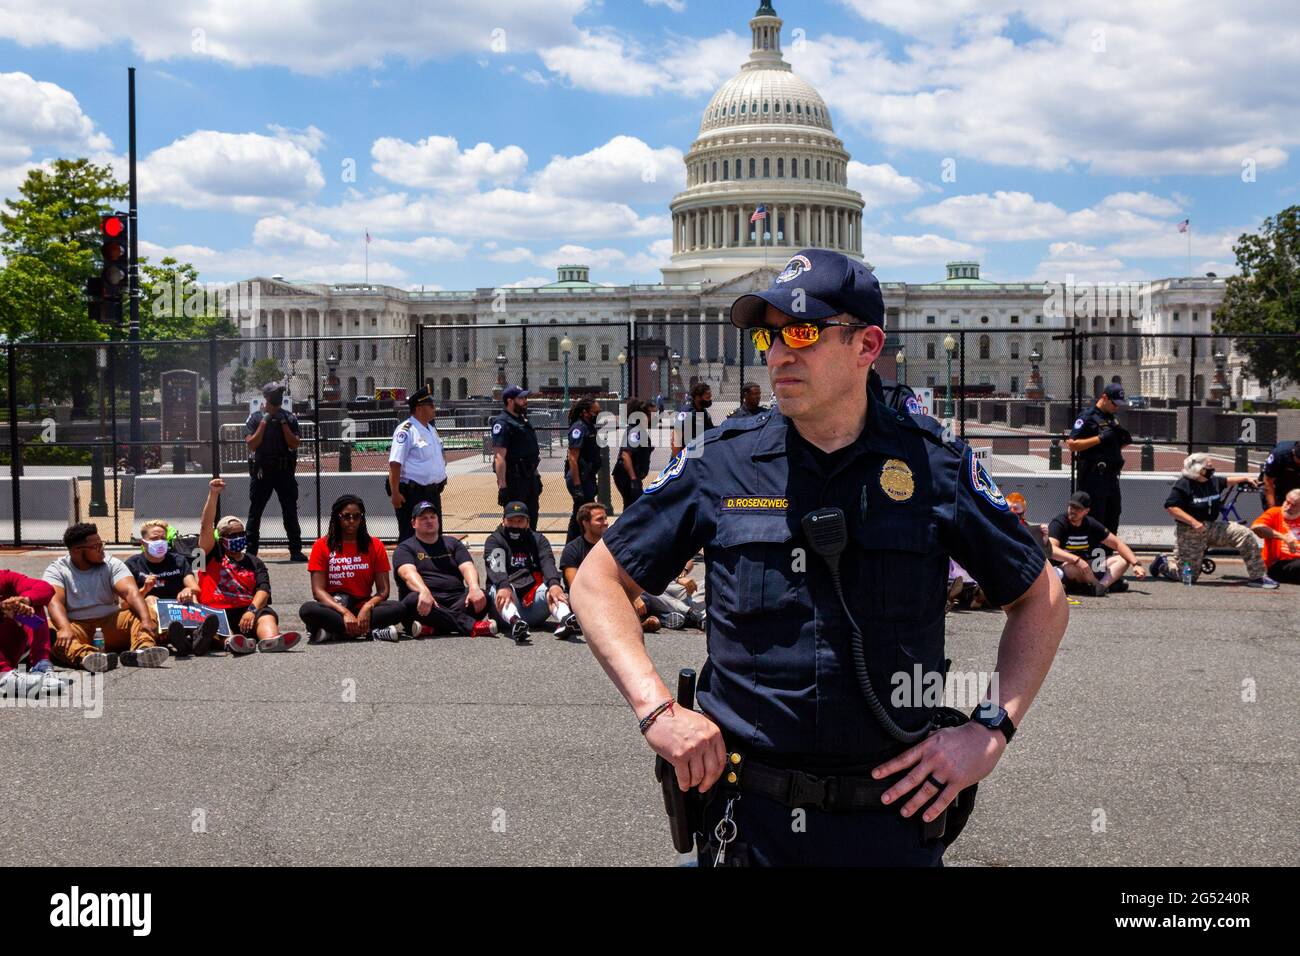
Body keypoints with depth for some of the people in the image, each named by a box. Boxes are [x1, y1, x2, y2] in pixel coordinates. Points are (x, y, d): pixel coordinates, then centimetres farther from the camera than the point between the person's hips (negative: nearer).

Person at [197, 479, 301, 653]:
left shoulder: (254, 562, 23)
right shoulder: (213, 555, 20)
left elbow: (263, 590, 5)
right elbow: (205, 526, 6)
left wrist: (252, 610, -16)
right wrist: (213, 494, -5)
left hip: (246, 613, 1)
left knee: (267, 613, -29)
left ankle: (270, 639, -63)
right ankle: (230, 642, -67)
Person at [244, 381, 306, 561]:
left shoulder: (289, 418, 4)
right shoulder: (255, 418, 1)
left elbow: (295, 444, -5)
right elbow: (251, 445, -9)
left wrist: (283, 423, -12)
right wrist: (264, 422, -12)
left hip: (285, 471, 1)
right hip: (262, 471, -1)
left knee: (291, 512, 3)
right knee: (255, 512, 3)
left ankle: (296, 551, 8)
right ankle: (250, 552, 9)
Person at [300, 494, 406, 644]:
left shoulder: (375, 545, 6)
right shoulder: (322, 546, 2)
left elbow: (383, 591, 0)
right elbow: (318, 591, -7)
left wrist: (367, 607, -22)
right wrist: (344, 612, -23)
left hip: (363, 607, 2)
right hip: (333, 607, -1)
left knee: (399, 609, -27)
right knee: (307, 610, -34)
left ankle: (332, 632, -29)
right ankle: (371, 633, -32)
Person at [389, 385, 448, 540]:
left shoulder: (431, 429, 15)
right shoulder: (406, 430, -14)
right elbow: (395, 463, -20)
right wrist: (395, 493, -24)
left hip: (433, 493, 9)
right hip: (411, 494, -9)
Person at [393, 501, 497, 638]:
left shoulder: (453, 544, 22)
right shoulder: (404, 548, 11)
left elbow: (467, 568, 3)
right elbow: (408, 573, -11)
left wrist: (474, 588, -21)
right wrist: (424, 592, -35)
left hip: (456, 601, 3)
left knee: (482, 597, -26)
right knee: (413, 599, -37)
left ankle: (432, 628, -39)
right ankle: (470, 625, -44)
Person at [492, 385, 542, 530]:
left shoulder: (523, 420, 16)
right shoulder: (502, 423, -14)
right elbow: (499, 457, -21)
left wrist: (536, 477, 22)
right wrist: (502, 486, -26)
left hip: (530, 478, 9)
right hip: (514, 479, -9)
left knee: (532, 520, 16)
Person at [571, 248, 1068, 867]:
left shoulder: (936, 466, -3)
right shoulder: (719, 464, -3)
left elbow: (1041, 600, 8)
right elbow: (598, 579, 4)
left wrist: (991, 729, -4)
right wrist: (656, 707, -9)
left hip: (897, 815, 0)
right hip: (750, 815, 0)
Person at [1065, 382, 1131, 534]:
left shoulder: (1112, 419, 17)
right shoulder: (1087, 417, -9)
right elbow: (1072, 445, -18)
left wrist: (1124, 440, 5)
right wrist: (1100, 438, -21)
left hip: (1112, 476, 8)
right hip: (1093, 477, -8)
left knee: (1112, 520, 13)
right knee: (1094, 521, -7)